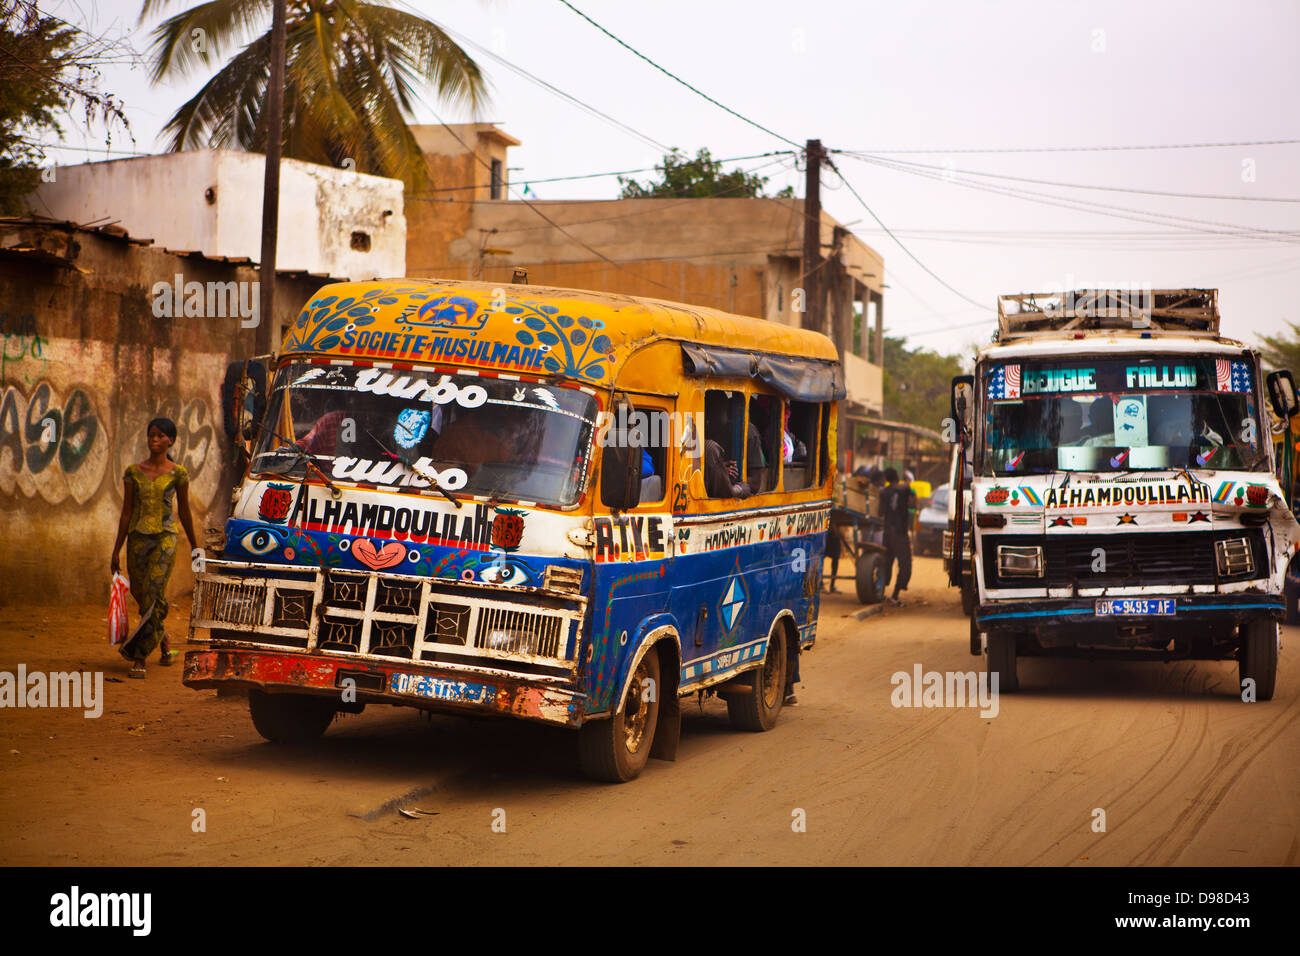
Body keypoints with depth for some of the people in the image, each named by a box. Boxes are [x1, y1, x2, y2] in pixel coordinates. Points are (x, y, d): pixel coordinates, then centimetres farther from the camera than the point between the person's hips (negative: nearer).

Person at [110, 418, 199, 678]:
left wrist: (194, 545, 16)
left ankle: (138, 657, -12)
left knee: (154, 595, -13)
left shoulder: (177, 474, 1)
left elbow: (184, 510, 10)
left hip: (165, 538, -3)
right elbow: (126, 512, 8)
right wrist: (116, 549, 6)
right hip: (137, 538, 3)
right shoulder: (133, 471, 6)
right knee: (141, 595, 8)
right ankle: (163, 640, 33)